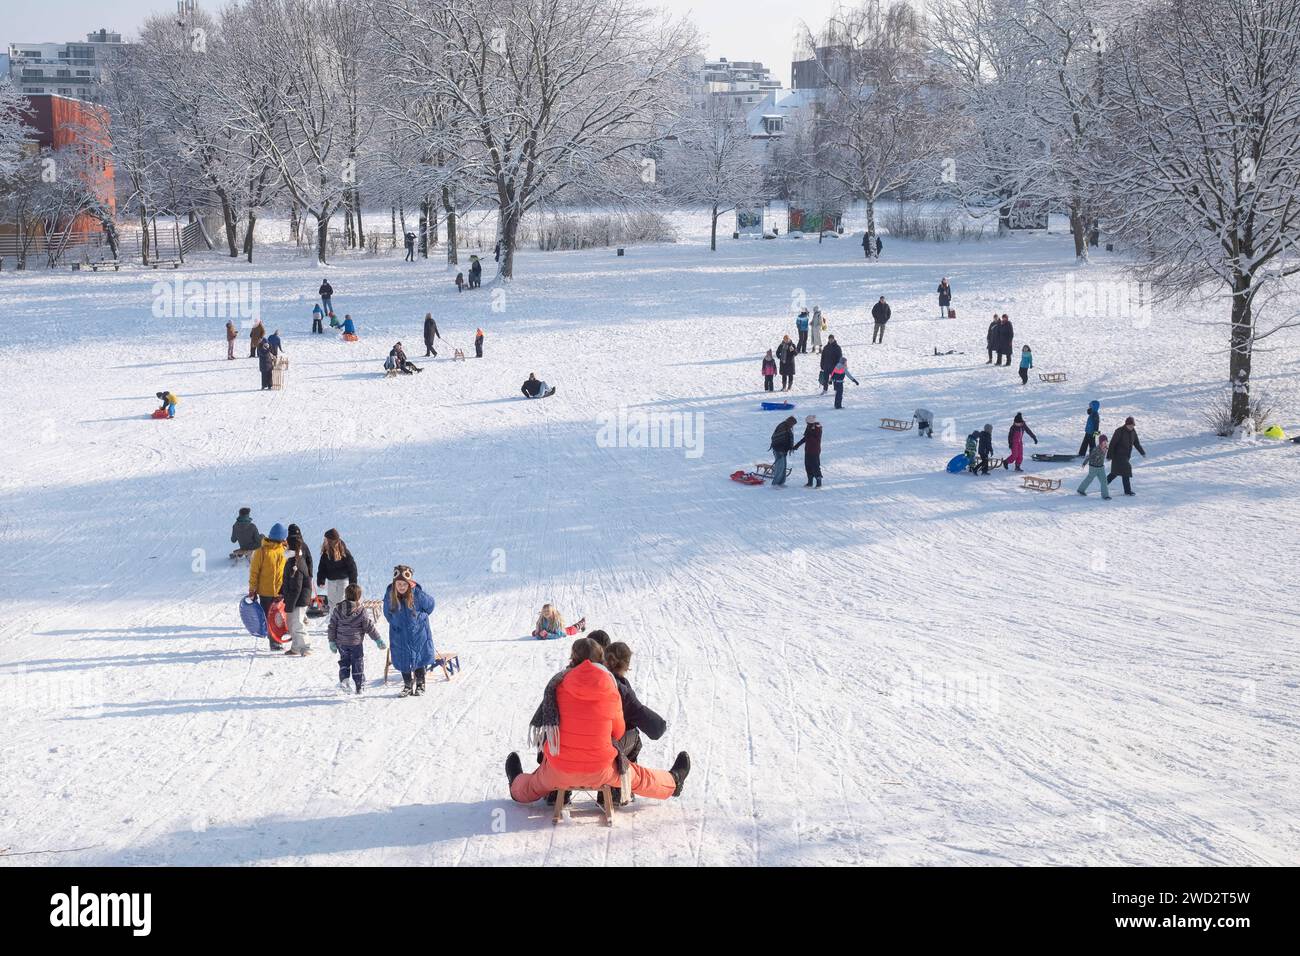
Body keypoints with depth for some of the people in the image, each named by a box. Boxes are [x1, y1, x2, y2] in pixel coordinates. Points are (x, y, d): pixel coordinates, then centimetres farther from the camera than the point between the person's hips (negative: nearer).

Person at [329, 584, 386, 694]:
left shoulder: (337, 609, -5)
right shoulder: (361, 611, -12)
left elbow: (332, 626, -1)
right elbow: (370, 627, -7)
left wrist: (332, 641, 7)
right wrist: (378, 640, 4)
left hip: (341, 643, 2)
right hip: (356, 643, -2)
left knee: (344, 661, 19)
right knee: (358, 664, 8)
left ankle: (343, 679, -2)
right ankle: (359, 687, 11)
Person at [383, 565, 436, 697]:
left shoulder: (417, 594, -21)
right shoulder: (389, 595, -14)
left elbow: (430, 604, -2)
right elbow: (387, 612, 7)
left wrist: (421, 617, 4)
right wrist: (395, 623, 8)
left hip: (418, 632, -2)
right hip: (400, 634, 2)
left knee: (419, 659, 7)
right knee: (403, 661, 7)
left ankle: (420, 685, 22)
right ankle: (408, 685, 22)